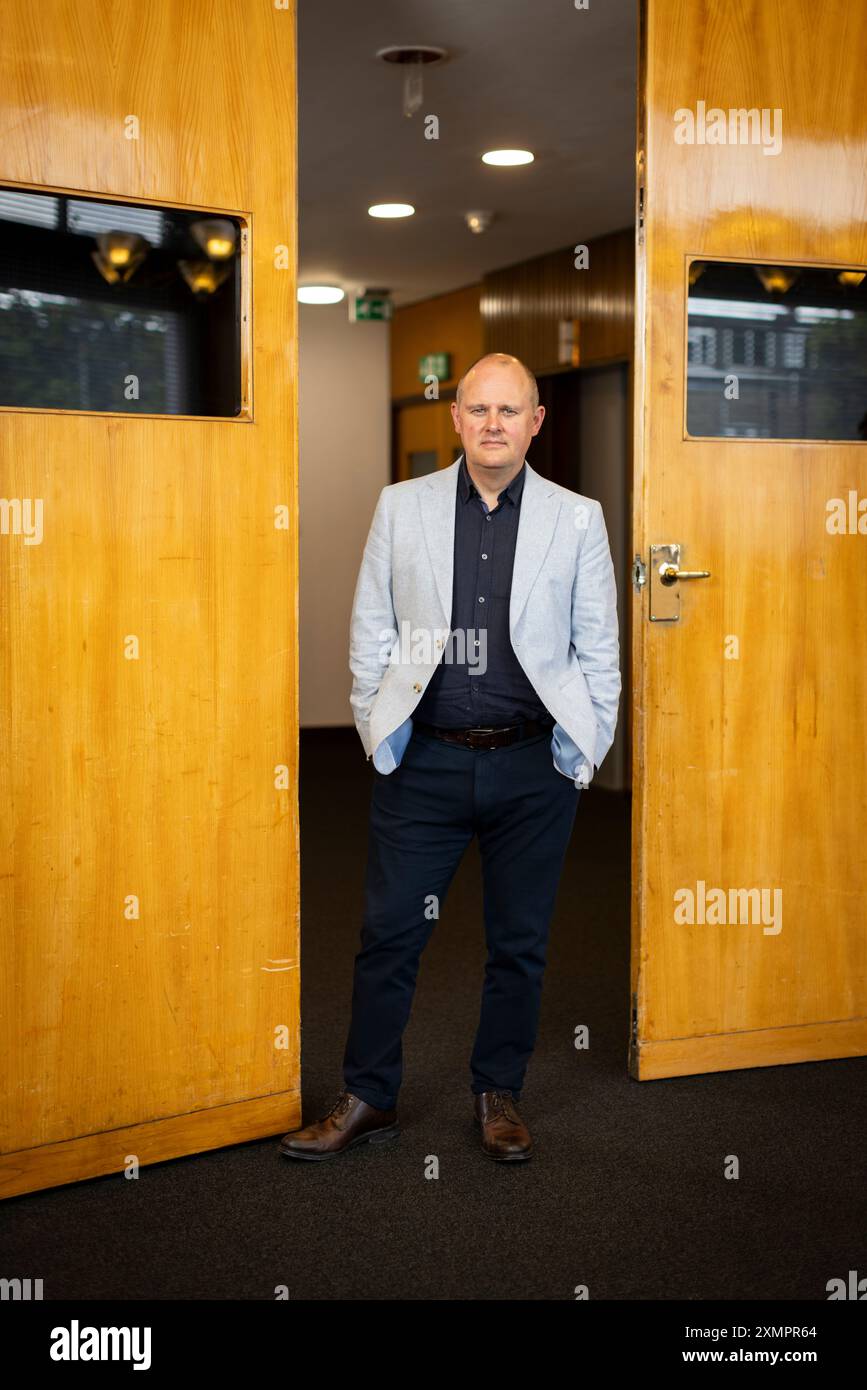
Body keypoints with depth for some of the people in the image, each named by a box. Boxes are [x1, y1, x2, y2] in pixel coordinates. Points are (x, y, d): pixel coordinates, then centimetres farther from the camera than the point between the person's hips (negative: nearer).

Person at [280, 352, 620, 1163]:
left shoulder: (577, 520, 3)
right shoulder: (401, 508, 5)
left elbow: (598, 648, 6)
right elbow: (371, 633, 7)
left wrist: (587, 753, 2)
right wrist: (377, 734, 2)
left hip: (533, 766, 0)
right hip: (424, 761, 0)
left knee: (519, 943, 10)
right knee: (388, 936, 5)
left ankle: (498, 1096, 28)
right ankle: (368, 1101, 21)